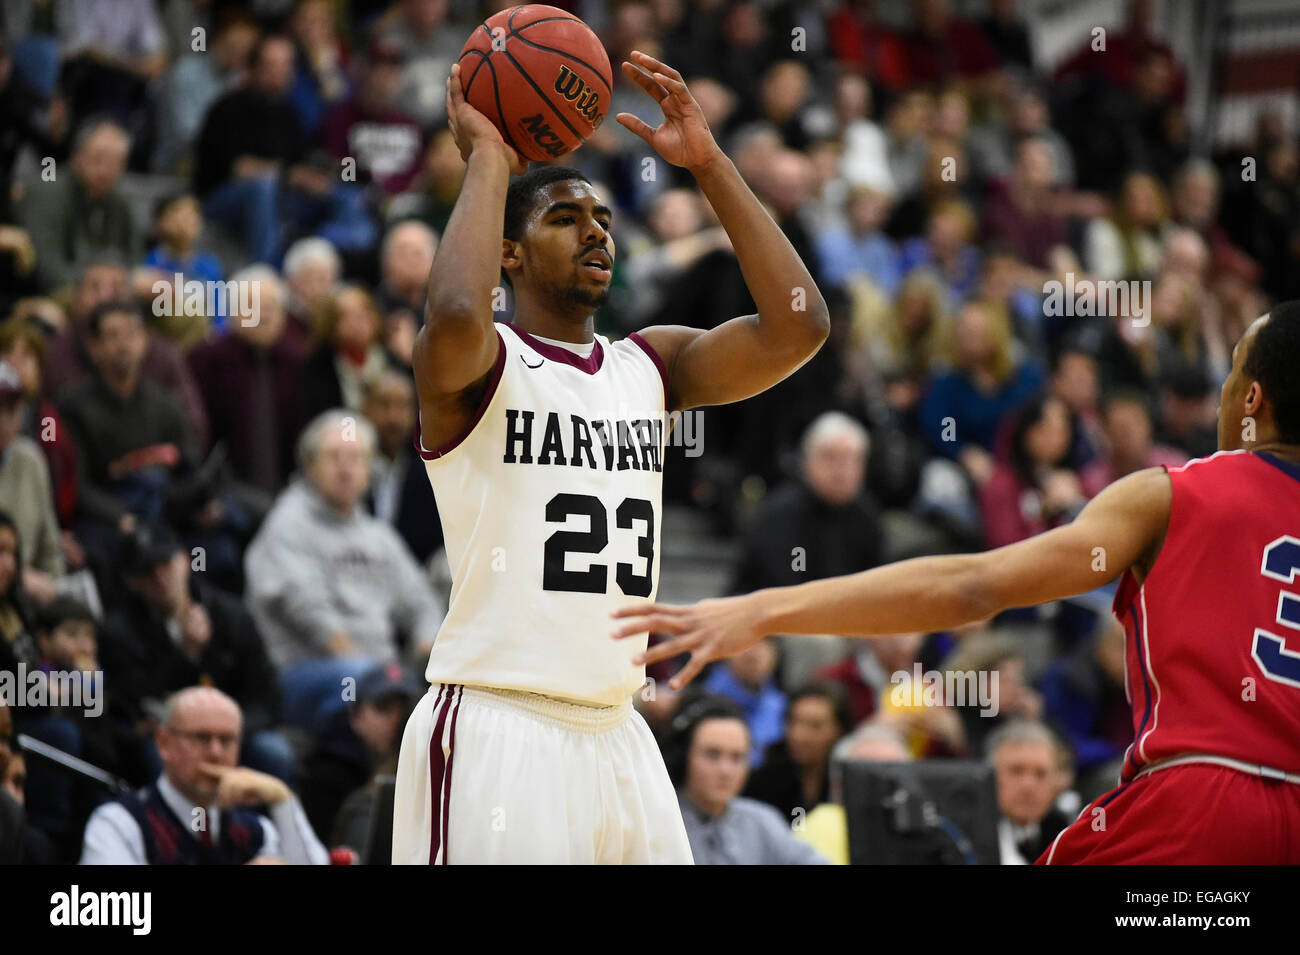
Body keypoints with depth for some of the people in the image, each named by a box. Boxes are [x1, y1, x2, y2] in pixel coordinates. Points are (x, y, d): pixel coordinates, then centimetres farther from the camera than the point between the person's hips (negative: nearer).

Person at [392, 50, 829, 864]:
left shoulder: (650, 366, 13)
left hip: (615, 731, 6)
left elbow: (797, 327, 0)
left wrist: (709, 163, -1)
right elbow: (455, 315, -28)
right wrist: (488, 158, -14)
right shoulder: (481, 365, -3)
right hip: (494, 729, -6)